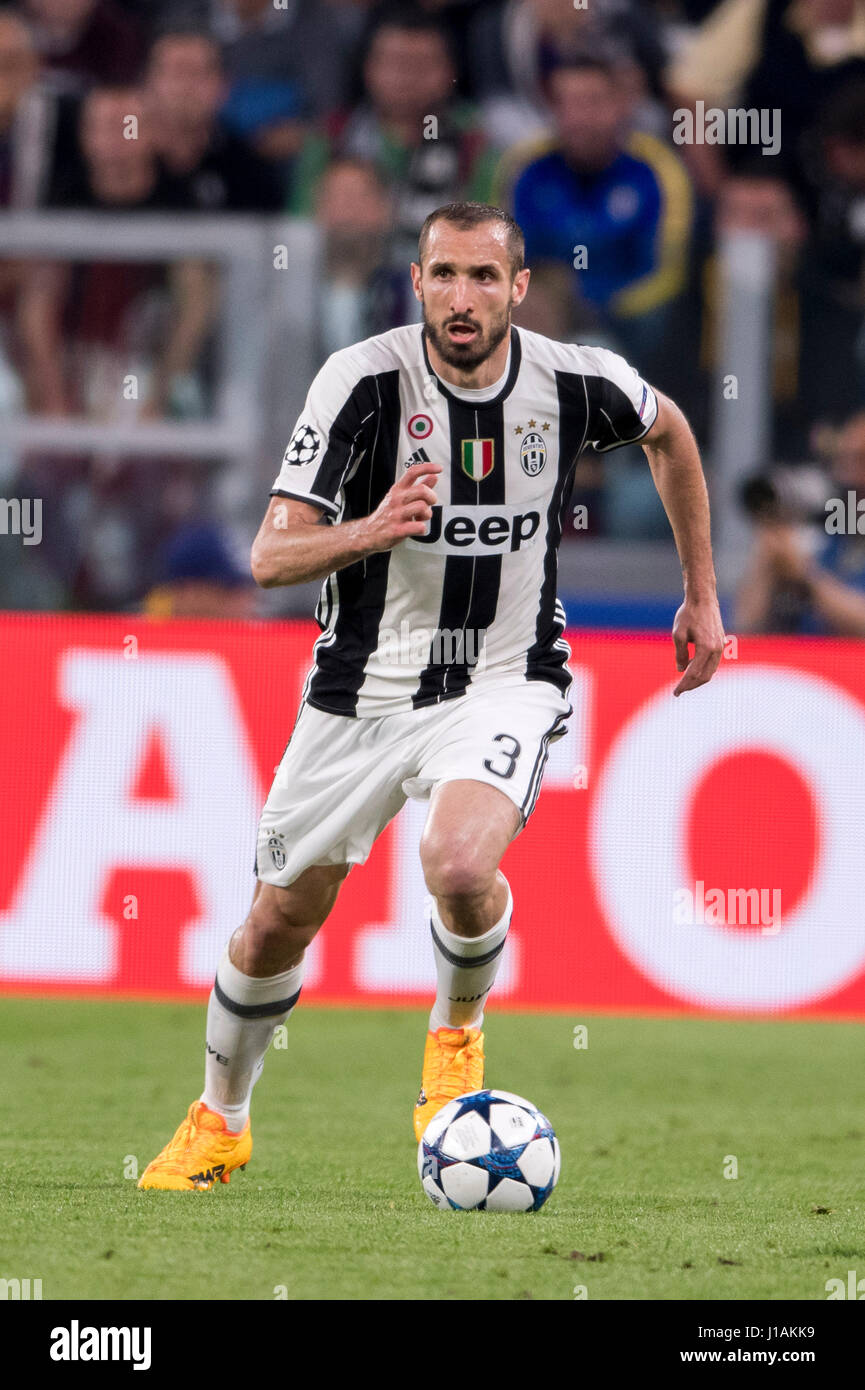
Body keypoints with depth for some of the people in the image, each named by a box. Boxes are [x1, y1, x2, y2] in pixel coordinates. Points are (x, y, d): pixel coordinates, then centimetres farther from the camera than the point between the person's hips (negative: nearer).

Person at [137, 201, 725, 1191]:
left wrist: (702, 594, 17)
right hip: (362, 690, 1)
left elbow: (668, 433, 15)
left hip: (504, 683, -1)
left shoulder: (574, 382, -10)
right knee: (278, 924, 9)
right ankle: (220, 1119, 37)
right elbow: (270, 558, -20)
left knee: (460, 865, -31)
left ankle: (457, 1032, 3)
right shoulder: (363, 379, -17)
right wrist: (366, 533, -41)